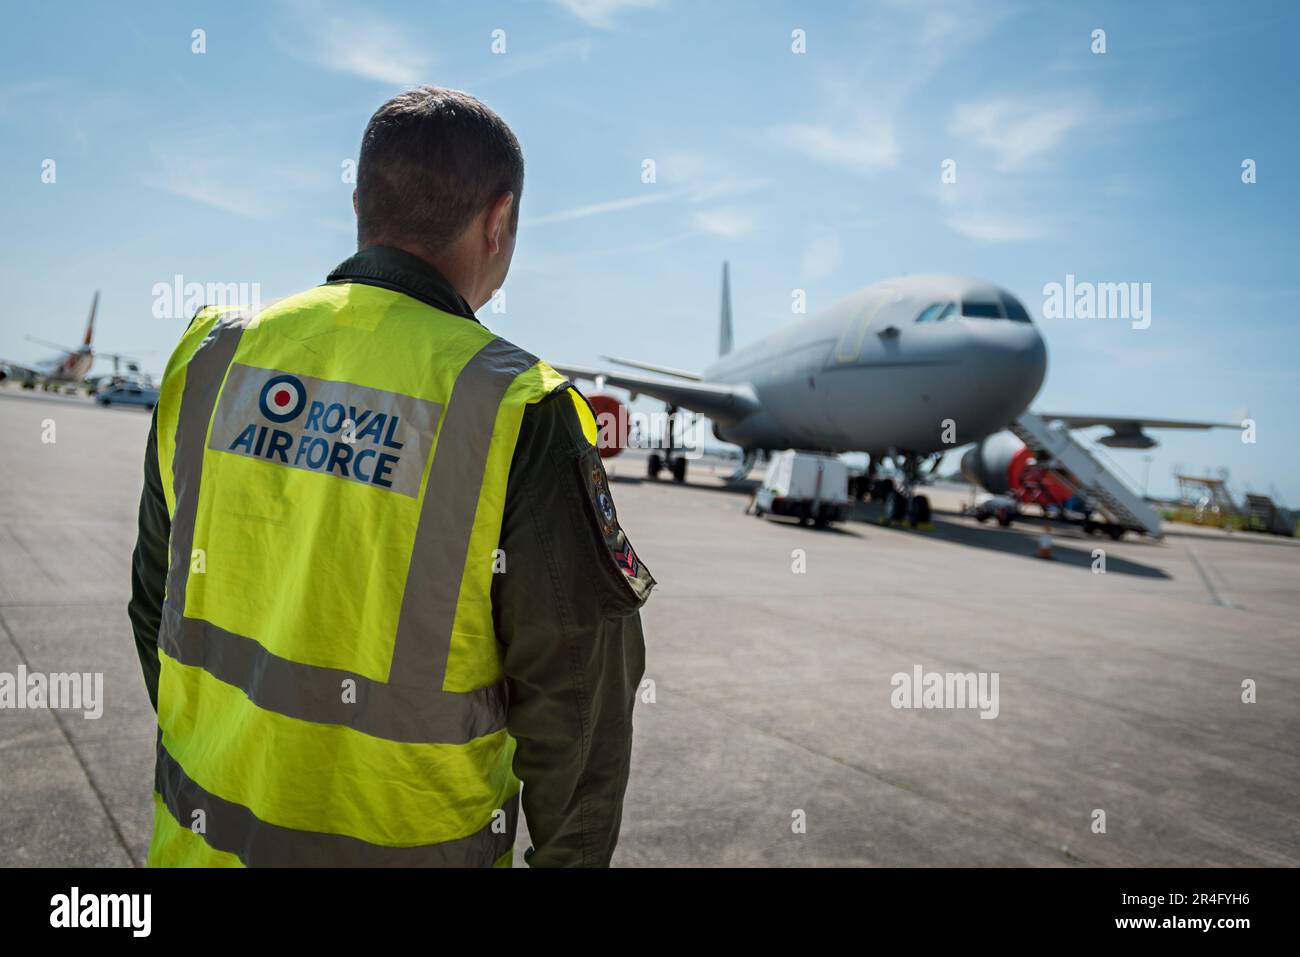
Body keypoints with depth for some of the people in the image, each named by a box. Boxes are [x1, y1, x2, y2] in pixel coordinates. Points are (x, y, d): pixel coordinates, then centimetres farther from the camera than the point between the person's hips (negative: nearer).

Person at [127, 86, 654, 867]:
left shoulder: (214, 356, -6)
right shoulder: (520, 415, -22)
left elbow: (159, 604, 5)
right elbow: (576, 681, -16)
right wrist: (568, 854, 2)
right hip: (407, 842, -3)